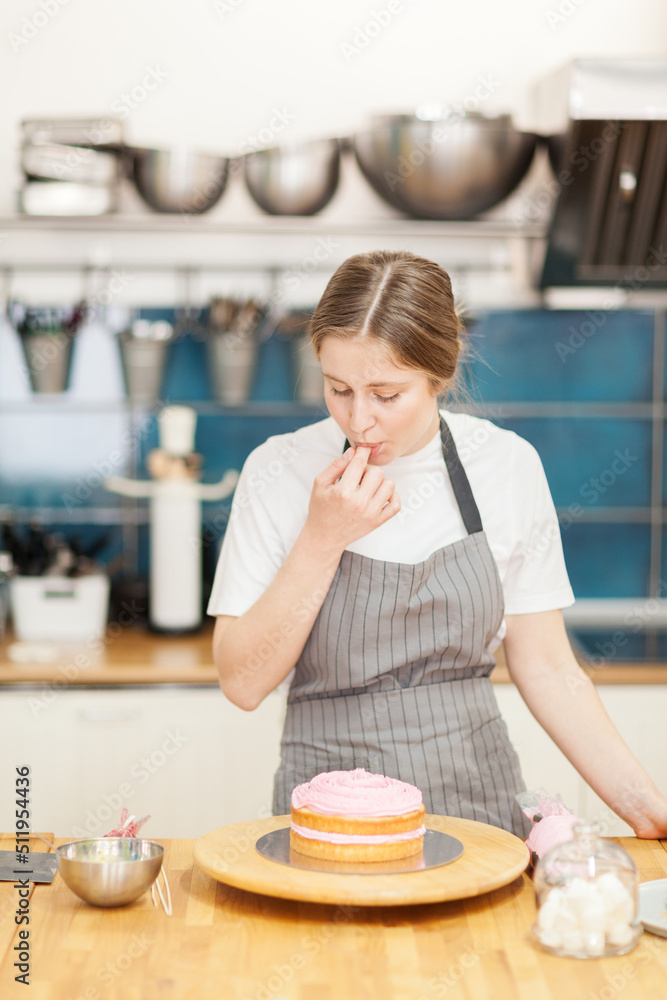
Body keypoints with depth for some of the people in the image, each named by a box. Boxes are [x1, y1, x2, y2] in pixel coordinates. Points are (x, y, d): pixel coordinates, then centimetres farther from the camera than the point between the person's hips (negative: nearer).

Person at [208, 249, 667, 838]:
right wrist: (323, 540, -15)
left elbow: (546, 670, 5)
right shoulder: (279, 471, -5)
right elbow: (243, 682, -6)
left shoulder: (508, 465, -1)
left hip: (476, 798, 2)